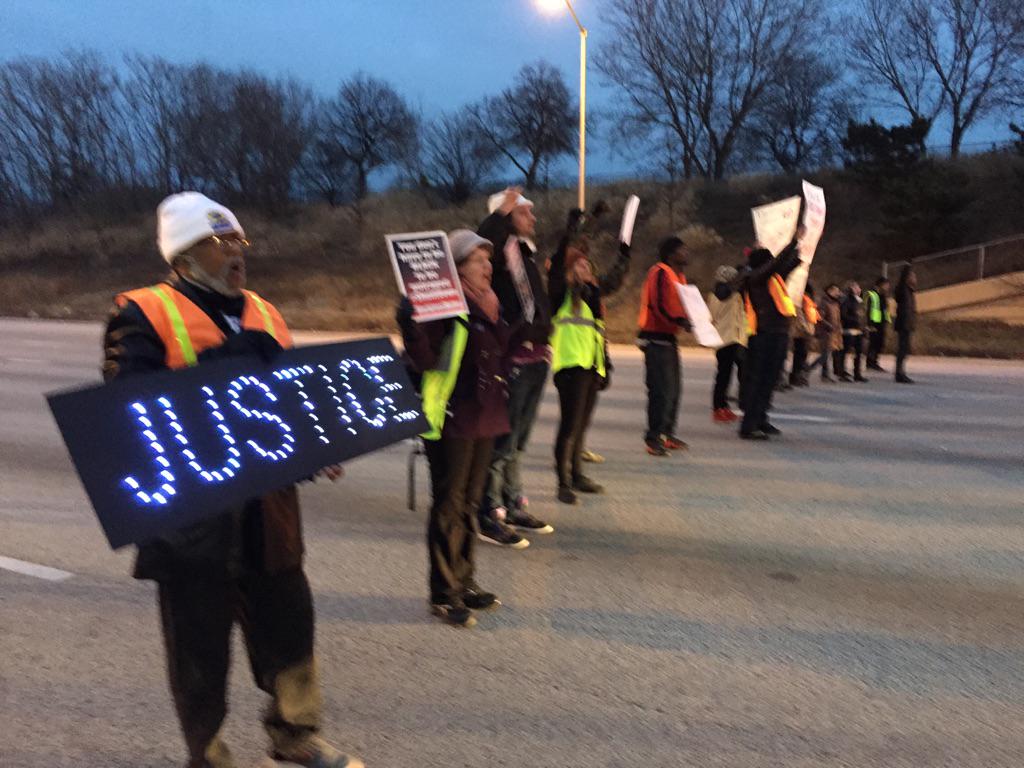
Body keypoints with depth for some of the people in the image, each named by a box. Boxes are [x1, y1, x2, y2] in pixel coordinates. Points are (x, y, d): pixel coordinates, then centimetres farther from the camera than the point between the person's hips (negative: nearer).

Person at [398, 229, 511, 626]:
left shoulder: (489, 304, 12)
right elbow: (423, 360, -24)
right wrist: (410, 321, -36)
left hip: (483, 418, 8)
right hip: (452, 420, -8)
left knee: (469, 503, 16)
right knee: (449, 506, 0)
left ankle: (465, 582, 29)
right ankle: (444, 595, 12)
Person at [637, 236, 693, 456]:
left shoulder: (679, 276, 17)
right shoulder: (660, 272, -13)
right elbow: (658, 305, -22)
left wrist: (692, 320, 7)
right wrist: (679, 321, -32)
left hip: (669, 337, 10)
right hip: (655, 338, -10)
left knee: (674, 388, 14)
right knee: (662, 389, -11)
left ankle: (666, 434, 25)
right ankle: (654, 438, -5)